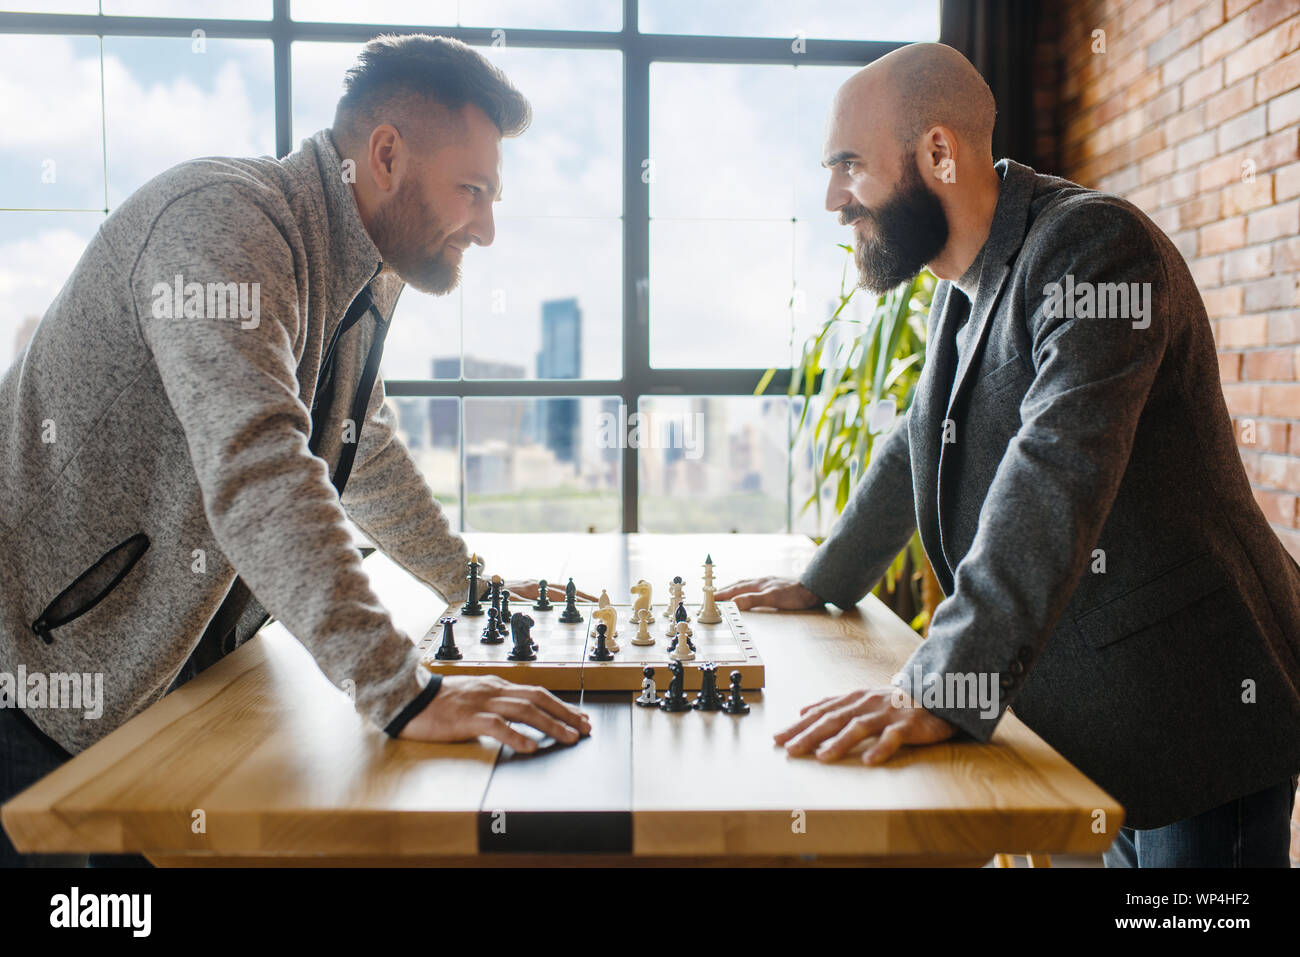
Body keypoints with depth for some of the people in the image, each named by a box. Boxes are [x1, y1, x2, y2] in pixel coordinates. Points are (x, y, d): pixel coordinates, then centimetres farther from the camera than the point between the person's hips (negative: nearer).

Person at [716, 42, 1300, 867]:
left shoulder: (1093, 244, -20)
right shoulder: (964, 290, 10)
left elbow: (1058, 471, -33)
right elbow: (916, 451, 23)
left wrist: (941, 689, -40)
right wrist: (824, 583, 25)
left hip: (1192, 706, -8)